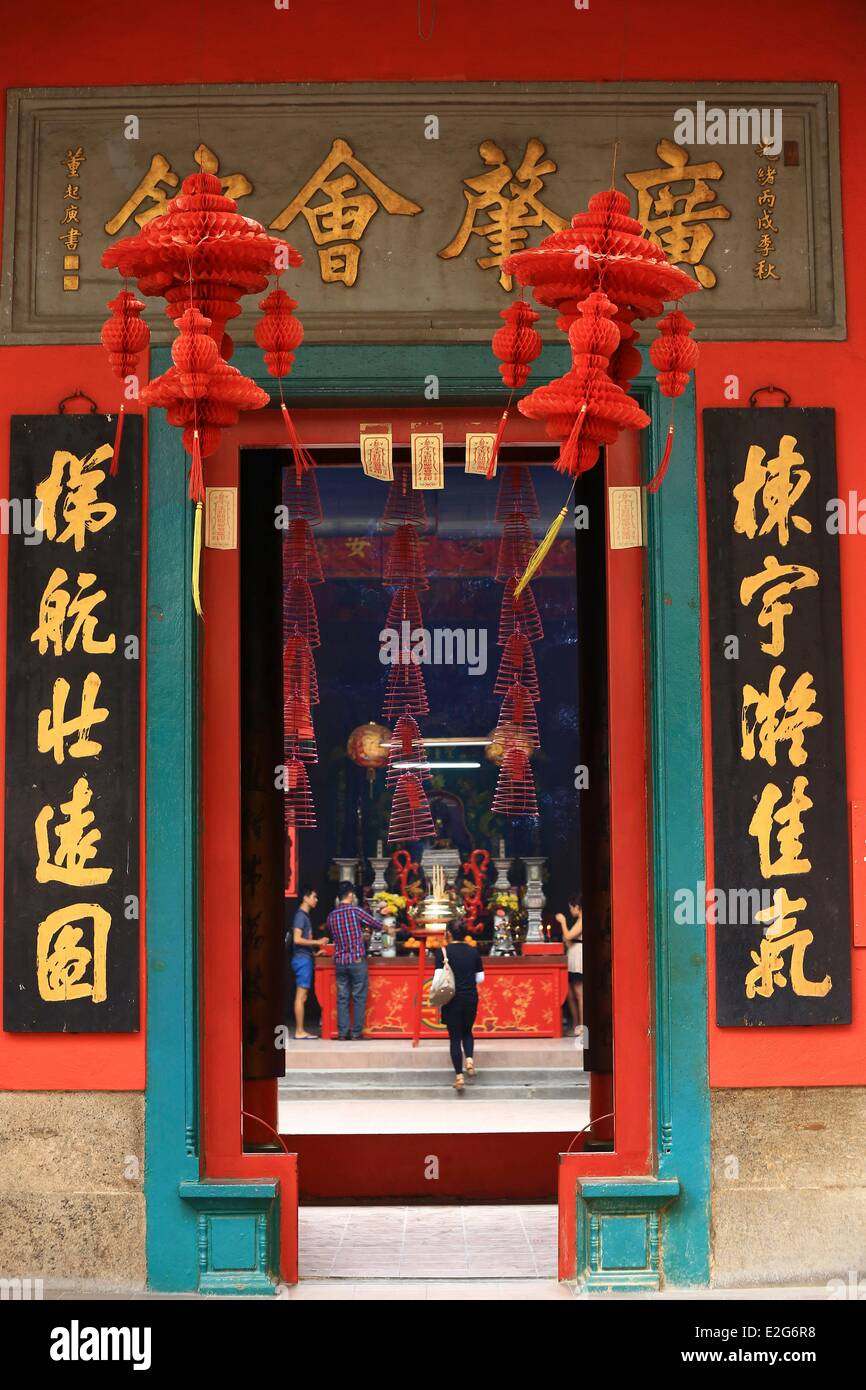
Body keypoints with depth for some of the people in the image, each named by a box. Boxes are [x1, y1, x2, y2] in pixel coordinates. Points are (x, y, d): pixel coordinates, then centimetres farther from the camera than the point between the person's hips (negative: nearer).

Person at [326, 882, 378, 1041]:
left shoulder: (331, 916, 5)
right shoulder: (356, 911, -8)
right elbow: (376, 924, 0)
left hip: (340, 961, 4)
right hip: (357, 961, -4)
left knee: (342, 998, 7)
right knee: (359, 998, 3)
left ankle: (342, 1033, 5)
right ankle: (357, 1032, 3)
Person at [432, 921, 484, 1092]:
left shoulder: (442, 953, -10)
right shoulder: (474, 951, 1)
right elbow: (480, 978, 6)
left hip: (452, 1000, -3)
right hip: (471, 999, 3)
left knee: (455, 1037, 6)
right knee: (467, 1032, 23)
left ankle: (459, 1076, 3)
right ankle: (469, 1058, -2)